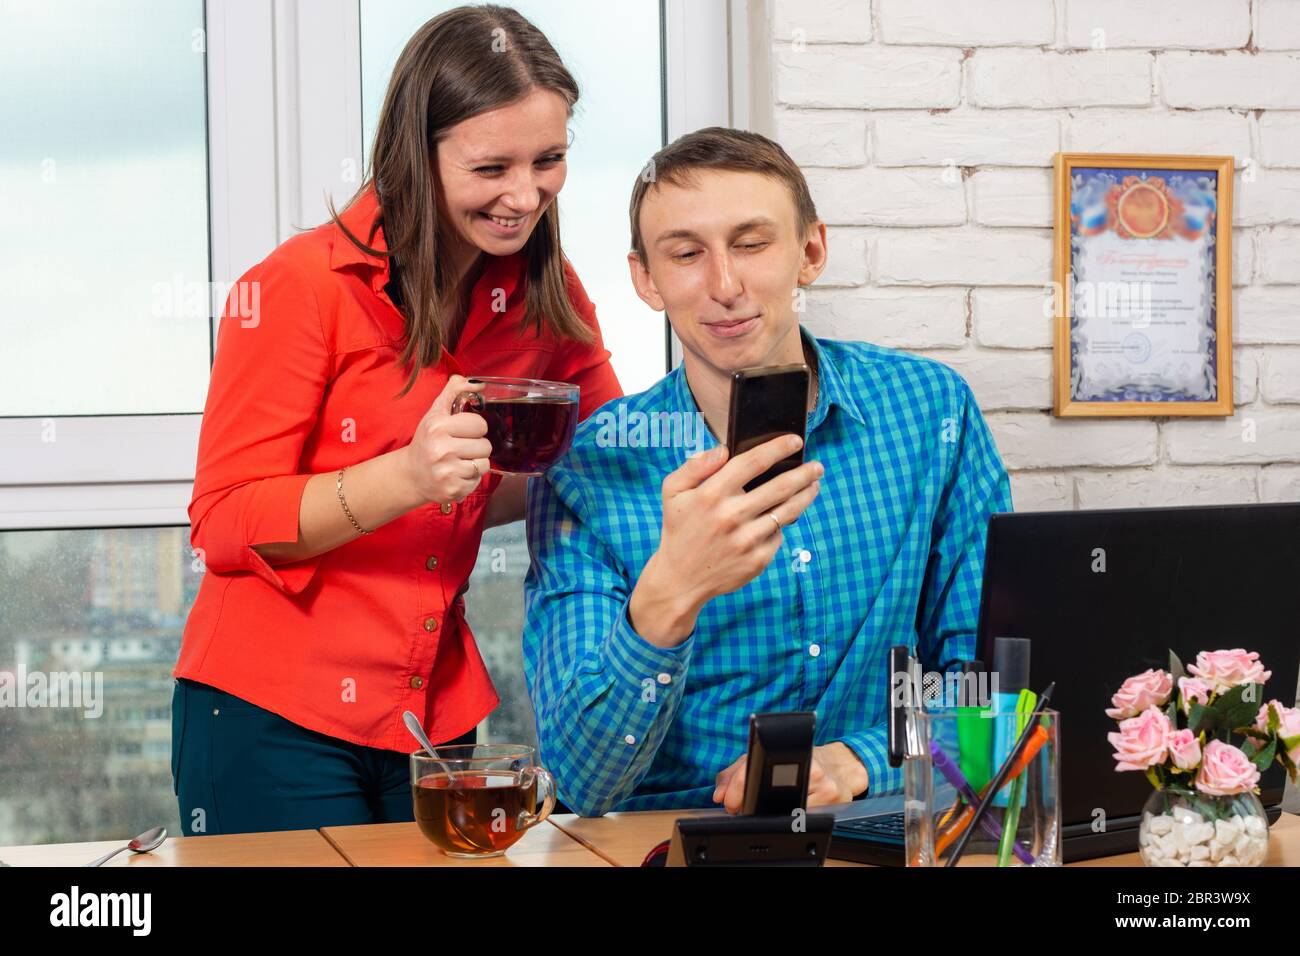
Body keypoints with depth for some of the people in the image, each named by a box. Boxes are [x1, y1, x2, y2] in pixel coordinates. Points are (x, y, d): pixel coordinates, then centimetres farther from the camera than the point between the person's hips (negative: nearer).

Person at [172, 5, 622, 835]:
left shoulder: (545, 293, 2)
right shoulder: (302, 284, -13)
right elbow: (223, 526, -14)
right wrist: (409, 476, -29)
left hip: (436, 716, 5)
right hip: (271, 716, -4)